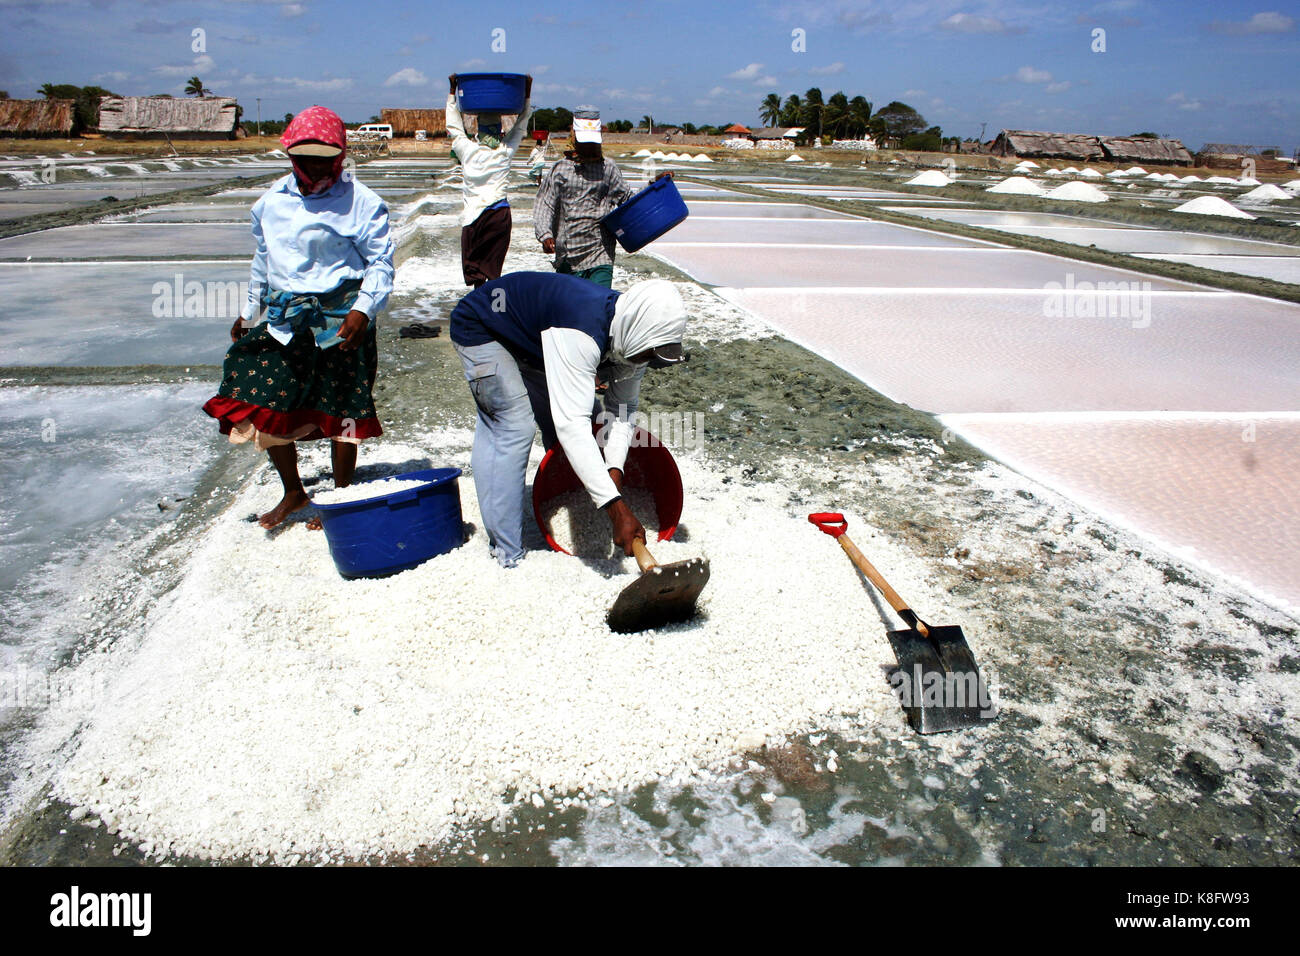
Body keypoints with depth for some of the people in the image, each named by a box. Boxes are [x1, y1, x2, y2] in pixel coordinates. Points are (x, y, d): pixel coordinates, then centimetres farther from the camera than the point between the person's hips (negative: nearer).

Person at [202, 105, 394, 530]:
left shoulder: (360, 202, -4)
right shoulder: (273, 200, 11)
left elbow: (380, 263, -6)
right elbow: (263, 258, 22)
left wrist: (363, 308, -21)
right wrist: (249, 311, 24)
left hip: (340, 319, -5)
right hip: (284, 319, 5)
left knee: (340, 413, 2)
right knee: (263, 404, 3)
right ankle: (293, 493, 23)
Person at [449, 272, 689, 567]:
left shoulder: (631, 336, -17)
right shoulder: (581, 332, -44)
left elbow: (623, 407, -9)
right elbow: (572, 423, -50)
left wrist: (614, 469, -26)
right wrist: (616, 508, -53)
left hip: (529, 335, 8)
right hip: (480, 328, -8)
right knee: (514, 427, -17)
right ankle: (507, 554, -11)